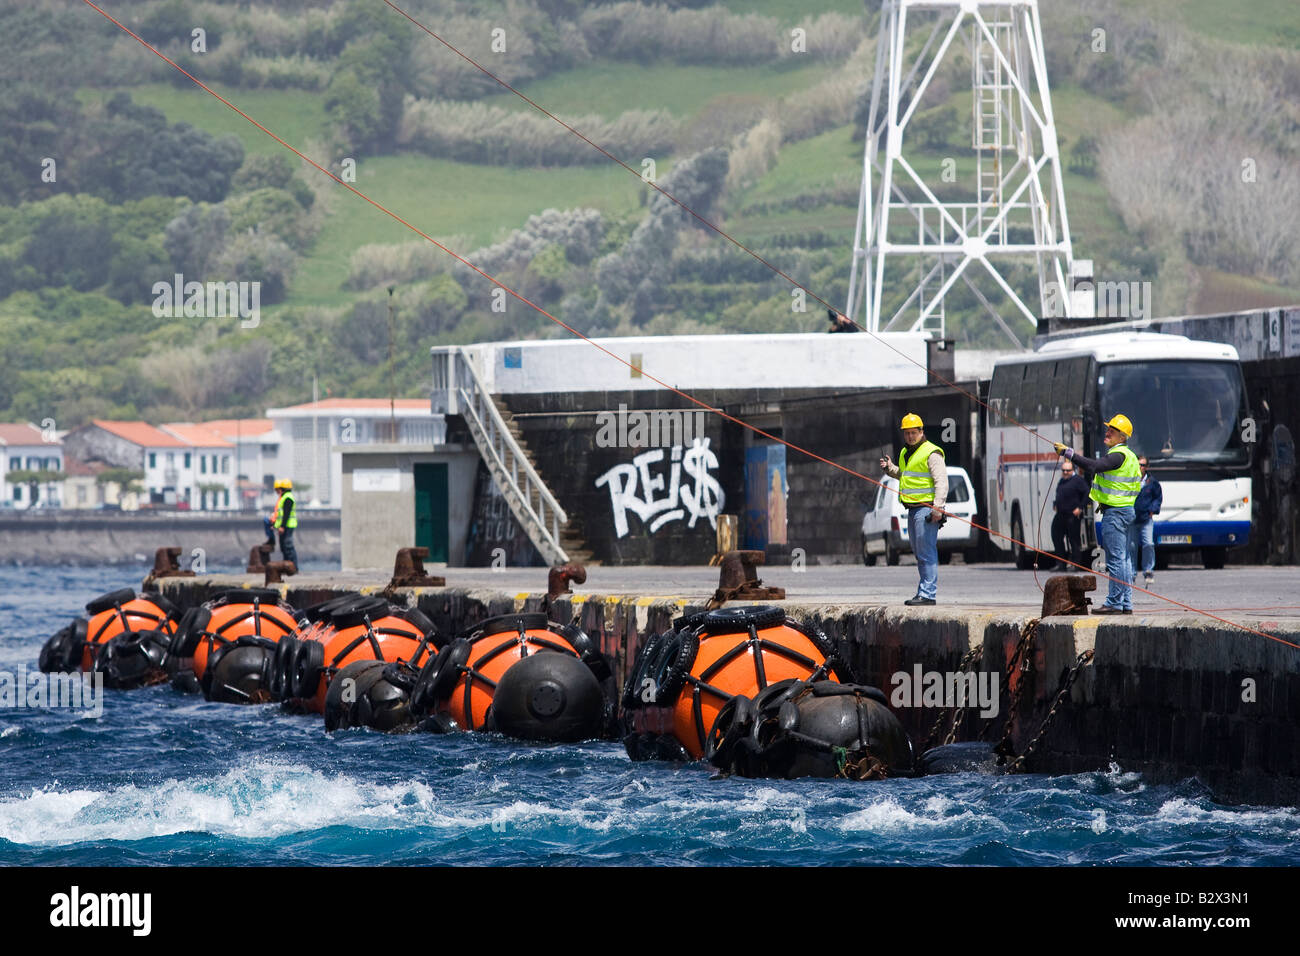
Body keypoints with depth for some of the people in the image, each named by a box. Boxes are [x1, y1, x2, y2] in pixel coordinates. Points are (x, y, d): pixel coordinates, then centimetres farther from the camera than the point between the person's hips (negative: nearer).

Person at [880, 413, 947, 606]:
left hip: (926, 508, -10)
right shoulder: (905, 453, 18)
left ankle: (928, 594, -13)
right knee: (919, 553, 12)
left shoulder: (931, 453, -10)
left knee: (926, 552, -11)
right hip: (912, 509, 10)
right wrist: (890, 469, 16)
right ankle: (924, 591, 17)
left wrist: (937, 507, -23)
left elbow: (941, 481, -16)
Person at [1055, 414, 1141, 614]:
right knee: (1123, 559, 11)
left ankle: (1114, 603, -10)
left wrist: (1067, 452, -24)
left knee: (1115, 559, -9)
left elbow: (1093, 466, -27)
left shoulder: (1119, 455, -15)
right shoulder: (1128, 455, 18)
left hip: (1115, 512, -11)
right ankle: (1126, 604, 13)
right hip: (1126, 510, 11)